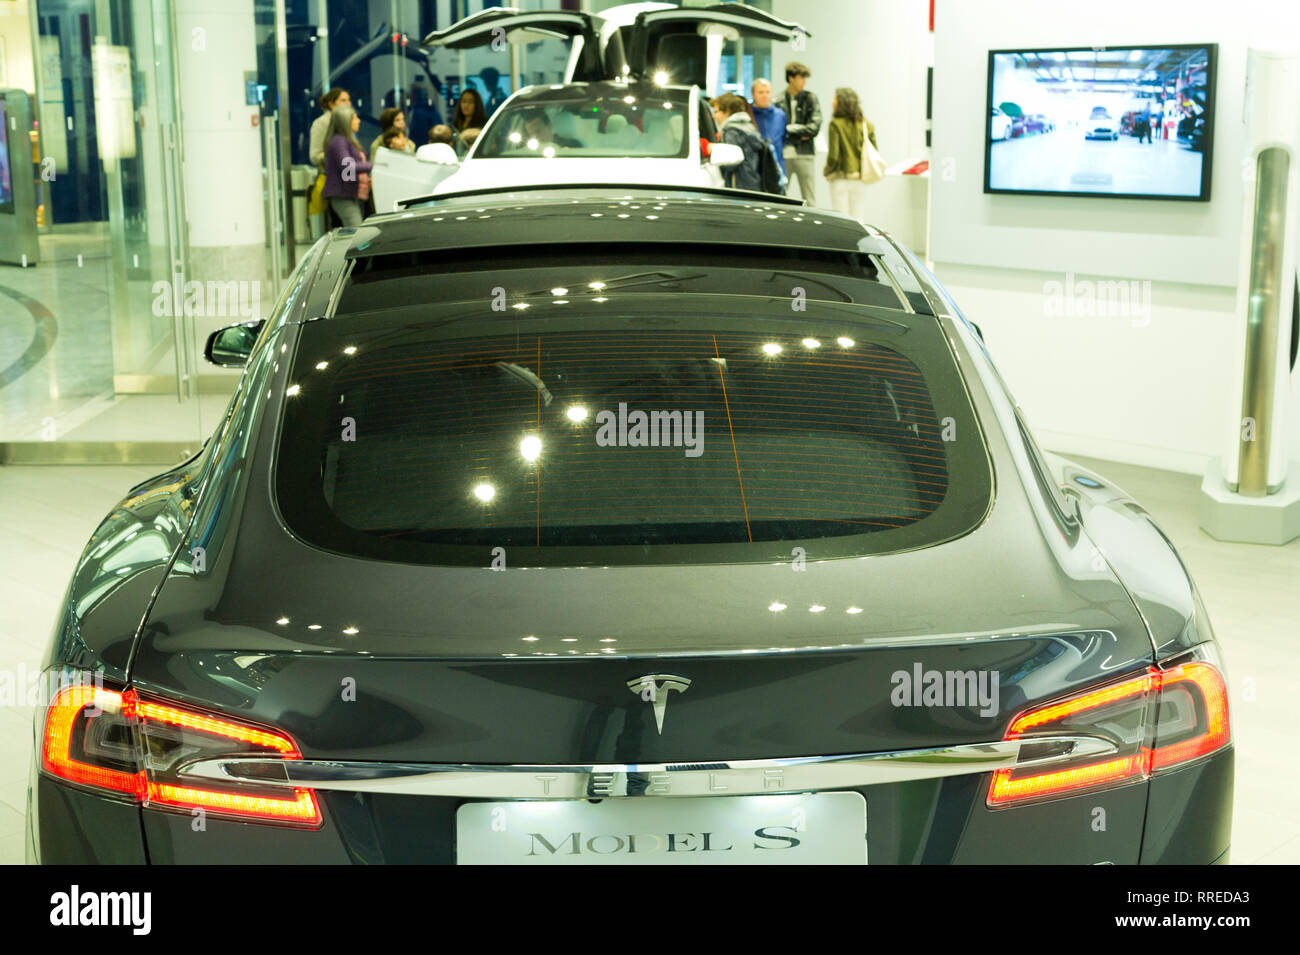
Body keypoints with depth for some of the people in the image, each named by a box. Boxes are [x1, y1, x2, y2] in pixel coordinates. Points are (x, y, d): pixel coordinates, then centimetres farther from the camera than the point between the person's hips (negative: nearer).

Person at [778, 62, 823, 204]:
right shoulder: (778, 101, 0)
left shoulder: (810, 98, 5)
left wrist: (790, 128, -6)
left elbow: (814, 127, -3)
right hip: (783, 155, -1)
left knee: (809, 202, 2)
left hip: (804, 155, 1)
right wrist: (801, 134, -9)